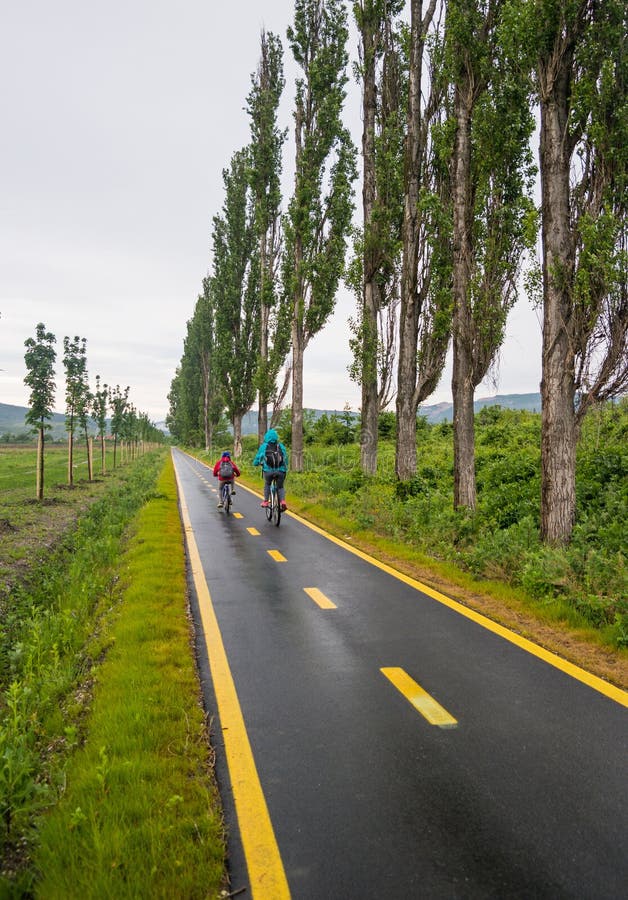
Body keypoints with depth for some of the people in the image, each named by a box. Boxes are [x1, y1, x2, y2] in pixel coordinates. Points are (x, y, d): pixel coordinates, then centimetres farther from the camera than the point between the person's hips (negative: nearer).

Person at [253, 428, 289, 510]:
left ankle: (265, 501, 22)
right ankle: (283, 501, -3)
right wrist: (285, 469, 34)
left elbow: (256, 461, 16)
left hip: (268, 470, -1)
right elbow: (286, 460, 18)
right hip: (280, 471, 1)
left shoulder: (263, 446, 10)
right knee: (280, 487, 21)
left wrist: (256, 463, 38)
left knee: (267, 485, 29)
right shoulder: (281, 446, 14)